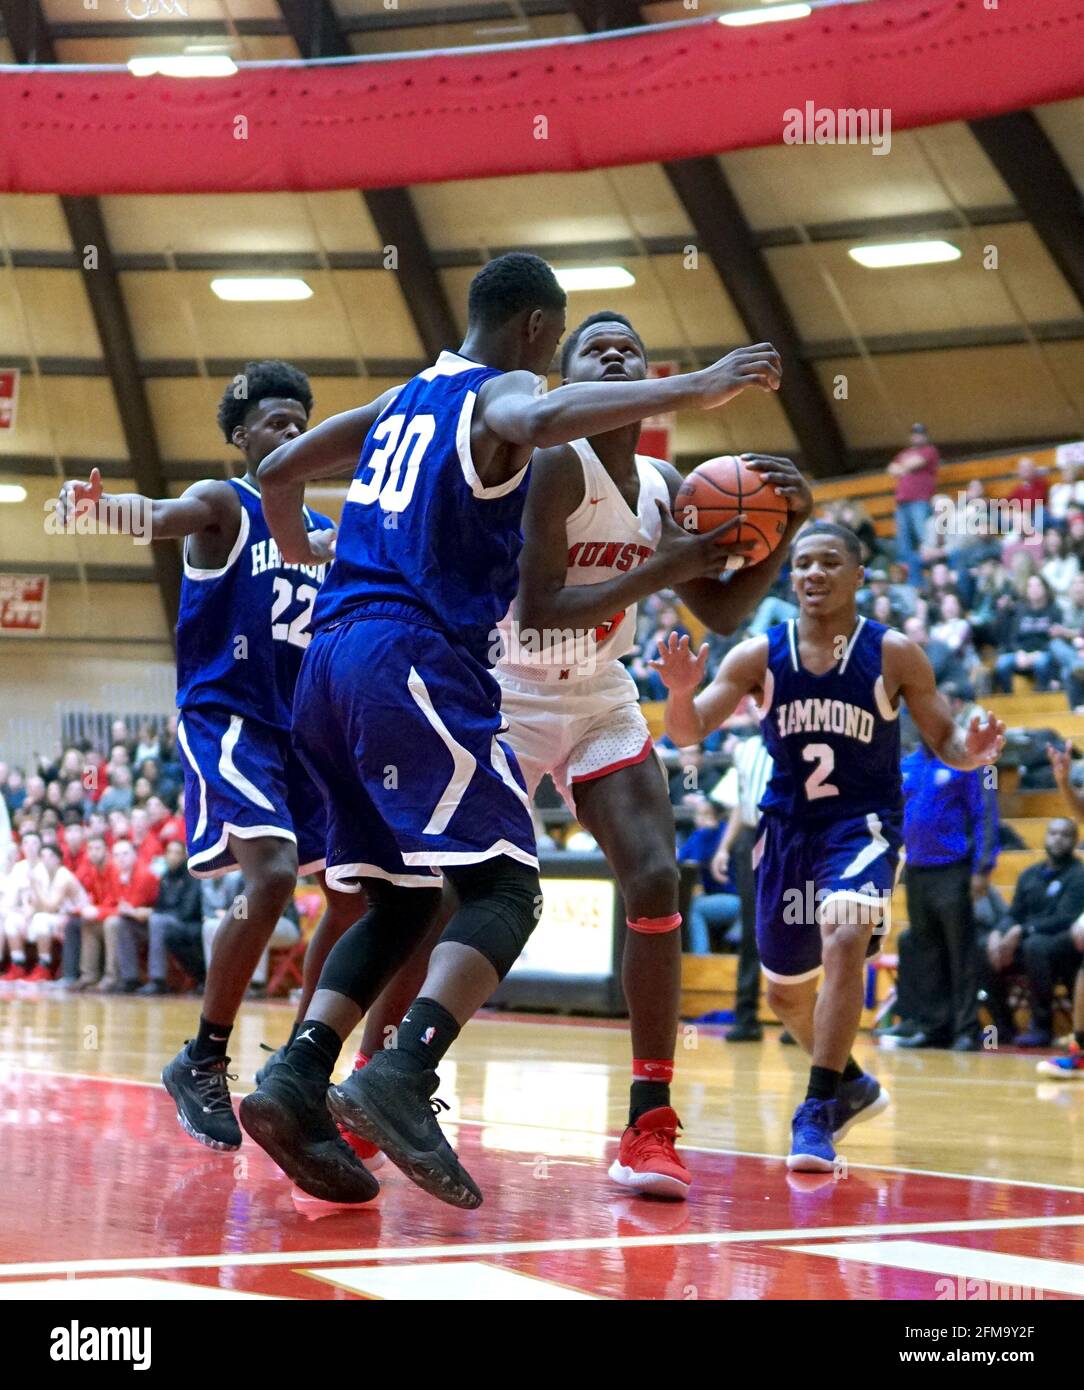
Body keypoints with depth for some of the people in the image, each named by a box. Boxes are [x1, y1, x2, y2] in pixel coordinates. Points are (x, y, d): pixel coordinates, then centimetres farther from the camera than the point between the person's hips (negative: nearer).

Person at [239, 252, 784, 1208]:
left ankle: (299, 1081, -2)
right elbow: (537, 421, -26)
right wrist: (697, 389, -26)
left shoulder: (402, 401, 24)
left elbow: (278, 472, 30)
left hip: (331, 662, 8)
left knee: (405, 898, 14)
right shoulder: (501, 390, 0)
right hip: (415, 656, -8)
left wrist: (301, 553, 49)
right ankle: (401, 1081, -30)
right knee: (505, 887, -11)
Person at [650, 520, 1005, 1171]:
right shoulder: (759, 656, -4)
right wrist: (682, 691, -30)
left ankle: (818, 1112, -24)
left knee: (844, 945, -30)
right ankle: (852, 1085, 42)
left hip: (863, 825, -4)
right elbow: (688, 732, -7)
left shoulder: (895, 654, -9)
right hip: (788, 828, 4)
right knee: (785, 988, 15)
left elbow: (943, 738, -2)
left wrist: (971, 750, -26)